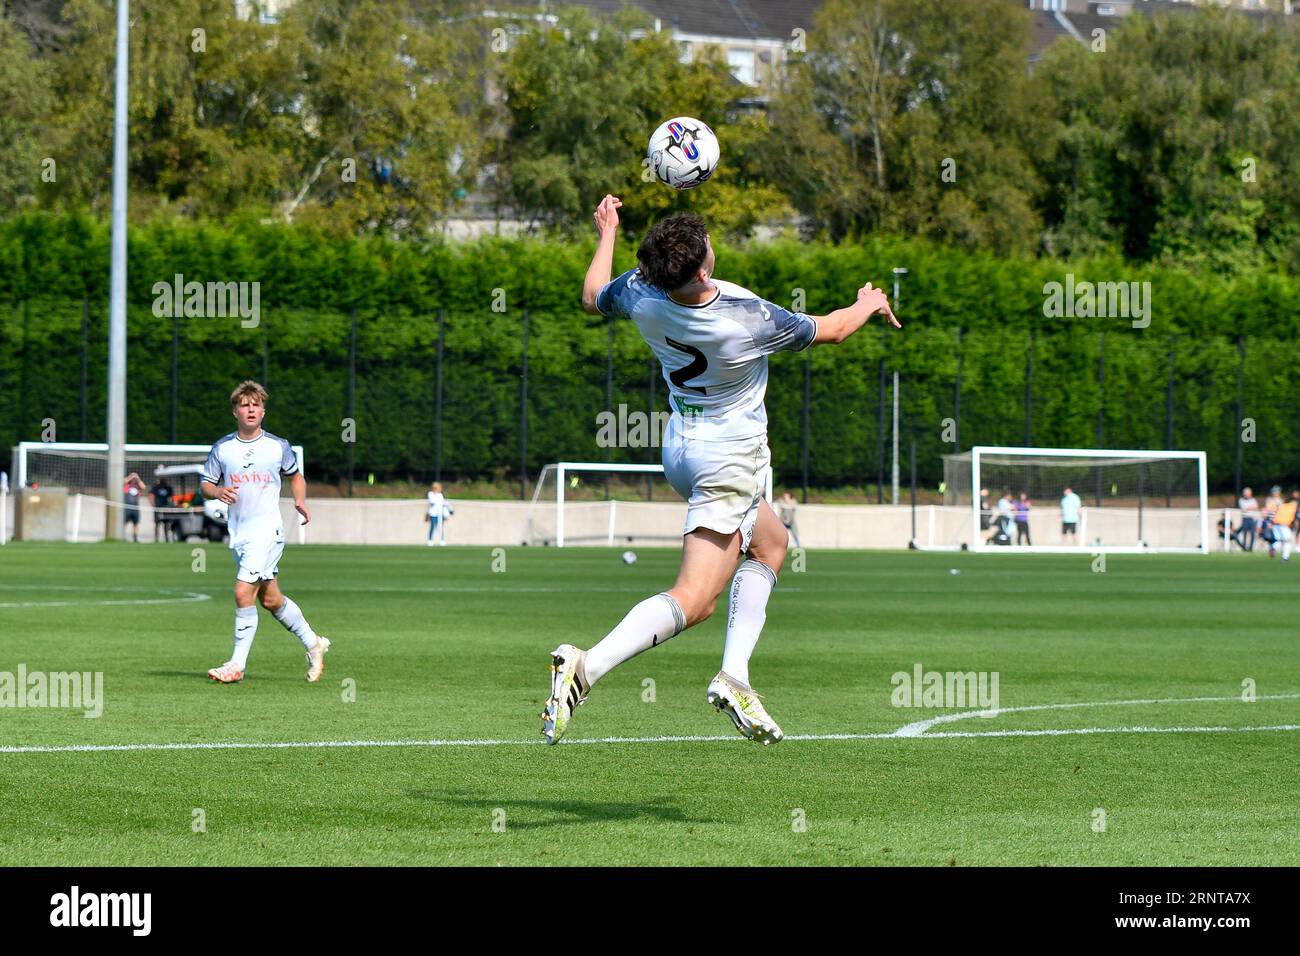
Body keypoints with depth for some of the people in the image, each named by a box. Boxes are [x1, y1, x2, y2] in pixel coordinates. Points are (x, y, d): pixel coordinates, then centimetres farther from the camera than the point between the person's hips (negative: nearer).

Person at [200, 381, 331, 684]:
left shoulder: (278, 447, 2)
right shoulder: (222, 448, 5)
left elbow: (295, 475, 18)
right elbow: (205, 484, 10)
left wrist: (300, 501, 0)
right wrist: (218, 491, -12)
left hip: (267, 530, -4)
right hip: (238, 533, 4)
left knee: (243, 593, -16)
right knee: (270, 599, 11)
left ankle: (237, 665, -10)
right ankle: (313, 642, 30)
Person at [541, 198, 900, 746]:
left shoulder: (641, 295, -15)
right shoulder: (748, 319, -27)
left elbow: (593, 299, 11)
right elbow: (828, 330, -8)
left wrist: (606, 235, 26)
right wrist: (869, 304, 14)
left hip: (680, 445, 8)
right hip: (730, 457, -8)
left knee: (770, 543, 26)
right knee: (693, 601, -12)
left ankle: (734, 675, 12)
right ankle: (585, 668, -32)